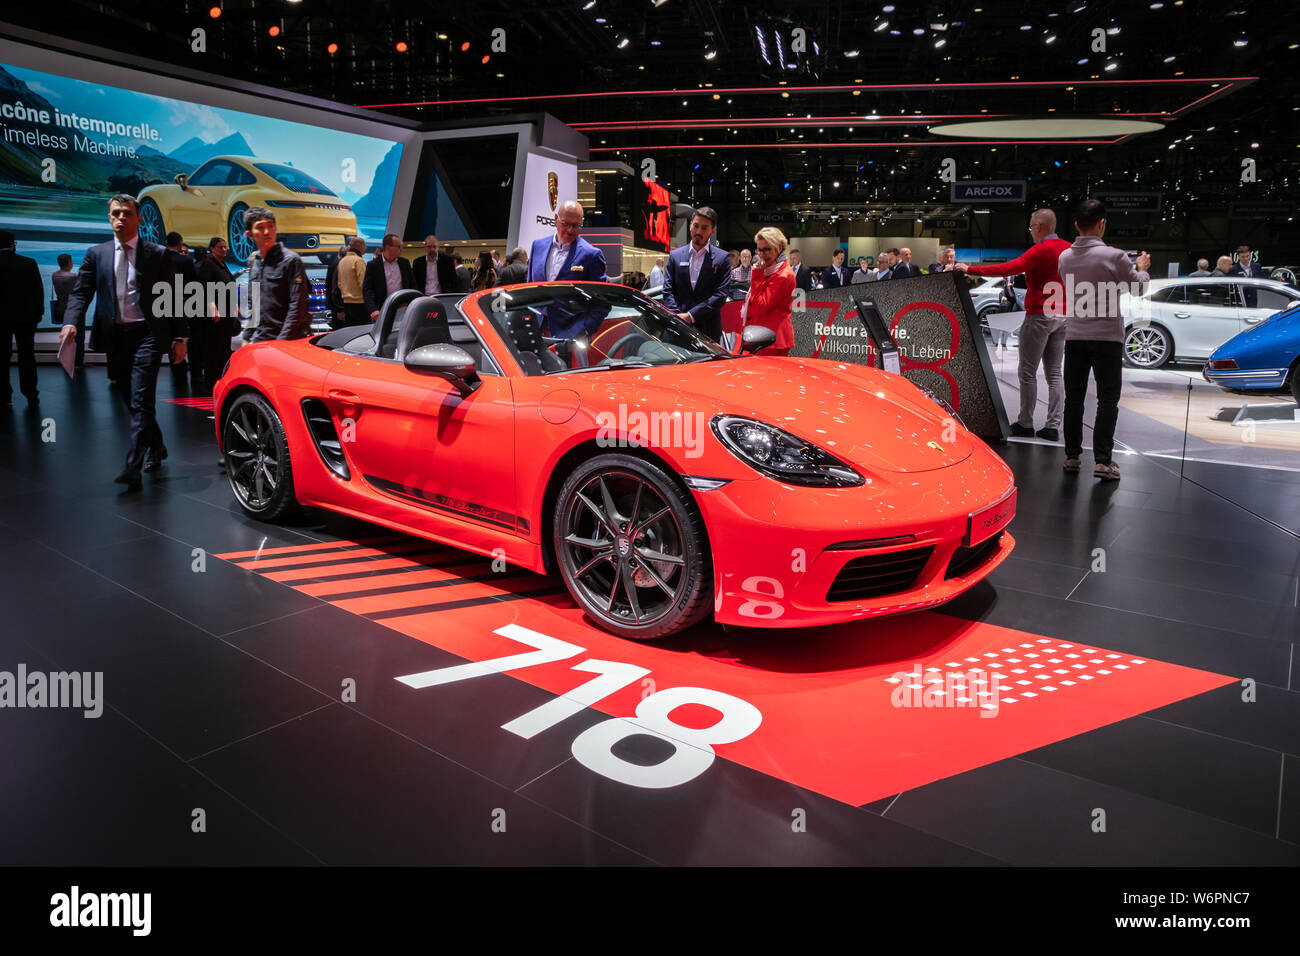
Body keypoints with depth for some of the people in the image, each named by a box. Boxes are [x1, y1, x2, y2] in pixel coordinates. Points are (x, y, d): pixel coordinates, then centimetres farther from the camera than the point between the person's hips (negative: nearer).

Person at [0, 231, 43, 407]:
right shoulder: (29, 263, -5)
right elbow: (39, 289, -1)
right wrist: (39, 313, 9)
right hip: (26, 317, 1)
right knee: (27, 356, 7)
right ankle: (31, 396, 6)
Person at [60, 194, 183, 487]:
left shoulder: (157, 254, 4)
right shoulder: (96, 254, 11)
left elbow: (173, 298, 4)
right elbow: (81, 293, 4)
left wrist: (179, 337, -2)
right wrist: (71, 323, -14)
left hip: (147, 335, -4)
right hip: (115, 337, 4)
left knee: (140, 401, -13)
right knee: (134, 402, 13)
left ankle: (133, 467, -16)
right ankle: (156, 447, 33)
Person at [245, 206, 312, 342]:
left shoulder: (291, 260, -8)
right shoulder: (253, 260, 14)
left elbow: (297, 306, -14)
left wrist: (282, 341, -18)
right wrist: (247, 337, 16)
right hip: (258, 339, 7)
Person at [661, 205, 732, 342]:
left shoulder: (722, 258, 3)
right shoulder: (675, 255, 11)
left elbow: (721, 295, -5)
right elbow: (668, 290, 7)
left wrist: (691, 315, -12)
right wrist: (677, 316, -10)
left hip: (709, 331, -2)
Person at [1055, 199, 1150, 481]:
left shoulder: (1065, 257, 0)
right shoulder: (1114, 256, -14)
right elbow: (1138, 288, 0)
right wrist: (1141, 267, 22)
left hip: (1074, 337, 4)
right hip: (1106, 337, -4)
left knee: (1074, 397, 11)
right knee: (1107, 400, 1)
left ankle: (1072, 456, 14)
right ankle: (1102, 460, -3)